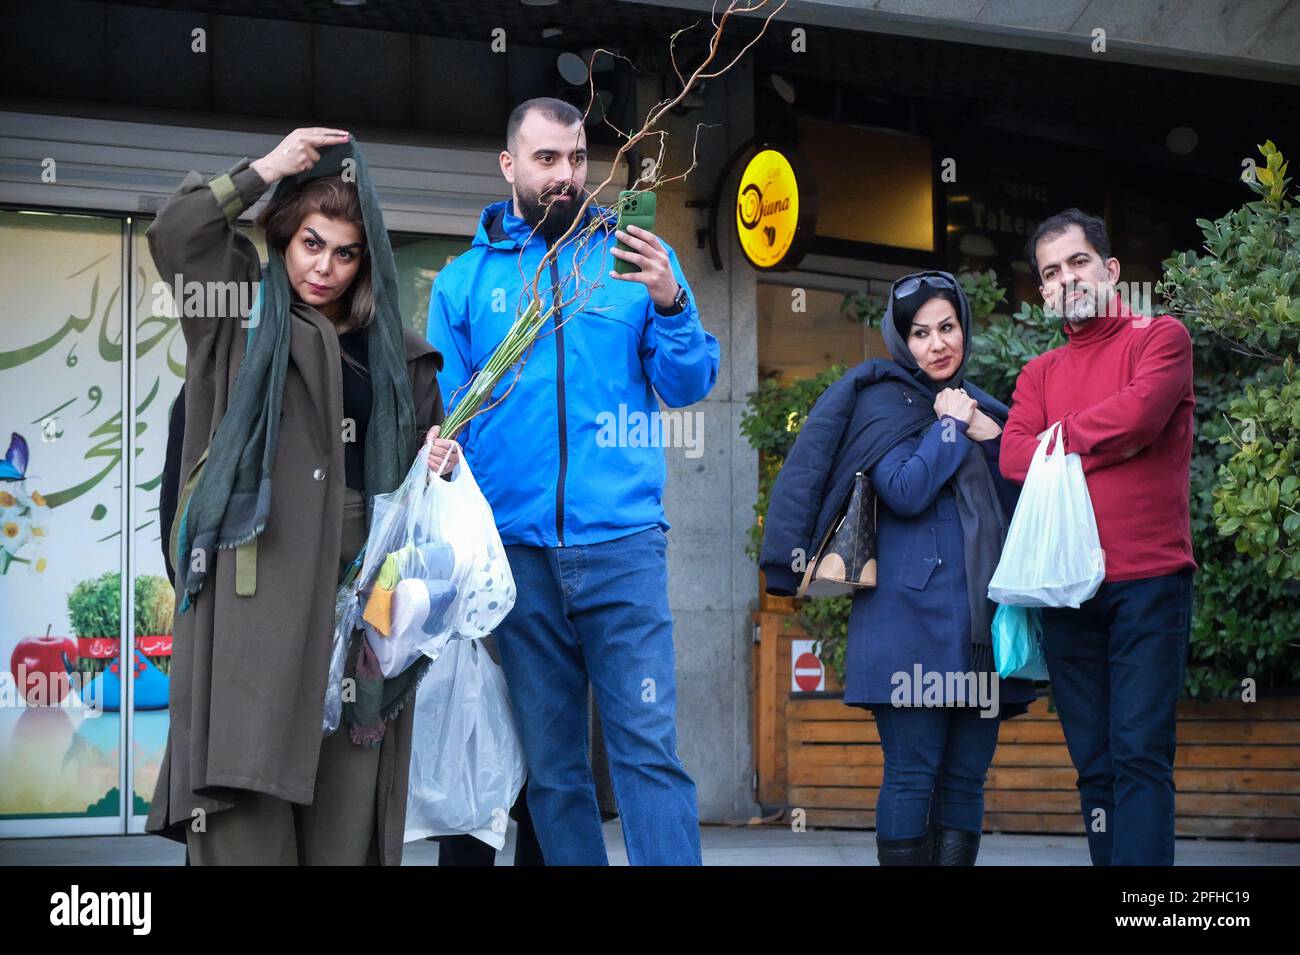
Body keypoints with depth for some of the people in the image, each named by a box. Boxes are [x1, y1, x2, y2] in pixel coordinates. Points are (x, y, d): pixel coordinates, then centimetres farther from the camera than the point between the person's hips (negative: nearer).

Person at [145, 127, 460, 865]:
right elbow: (175, 234, -3)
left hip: (360, 580, 3)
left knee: (346, 791, -1)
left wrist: (442, 460, 5)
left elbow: (425, 447, 27)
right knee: (246, 789, -12)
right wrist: (269, 168, -1)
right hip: (257, 575, -3)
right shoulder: (245, 313, 11)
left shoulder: (395, 352, 20)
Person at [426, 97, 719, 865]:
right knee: (552, 767, 8)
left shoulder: (635, 256, 8)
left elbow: (689, 388, 5)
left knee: (649, 750, -7)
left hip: (622, 545, -1)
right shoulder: (464, 280, 9)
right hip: (517, 550, 1)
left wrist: (670, 305, -13)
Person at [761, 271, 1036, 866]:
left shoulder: (984, 409, 20)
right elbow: (906, 491, -13)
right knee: (912, 774, -7)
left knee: (967, 779, 4)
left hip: (984, 617, 6)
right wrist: (950, 426, -3)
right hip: (914, 613, -6)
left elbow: (1017, 506, 14)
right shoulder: (884, 399, 2)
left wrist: (990, 438, 1)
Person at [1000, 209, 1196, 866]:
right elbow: (1015, 460, 0)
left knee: (1139, 755, -11)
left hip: (1147, 582, -5)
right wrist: (1102, 447, -9)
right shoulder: (1040, 374, 17)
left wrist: (1060, 439, -1)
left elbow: (1136, 413, -15)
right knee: (1094, 764, 7)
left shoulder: (1161, 339, 4)